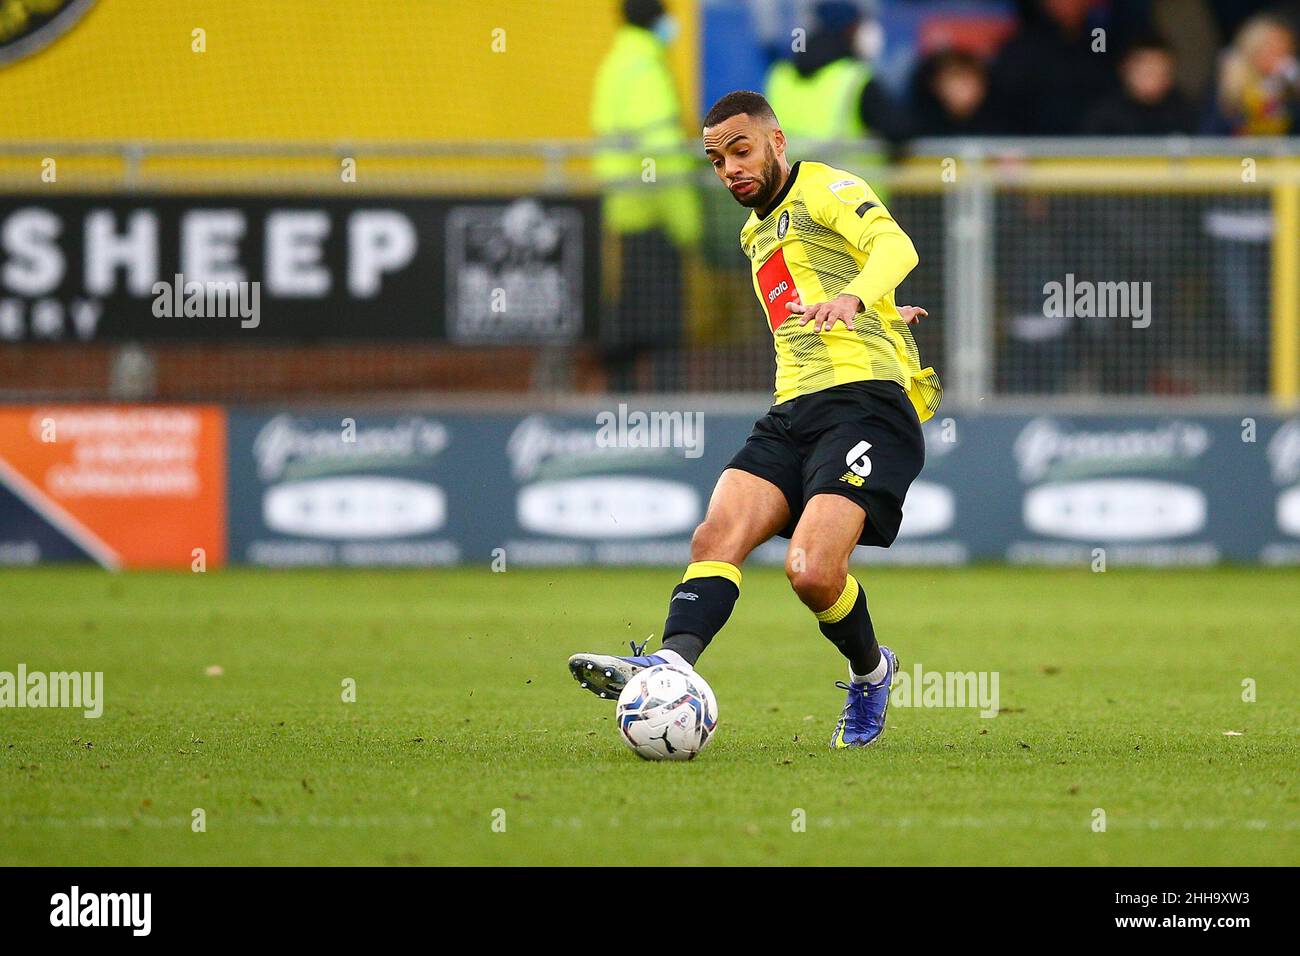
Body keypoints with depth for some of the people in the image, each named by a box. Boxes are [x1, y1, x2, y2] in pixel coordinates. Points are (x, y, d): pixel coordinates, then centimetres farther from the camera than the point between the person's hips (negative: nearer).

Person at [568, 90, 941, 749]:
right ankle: (671, 663, -37)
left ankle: (870, 672, 6)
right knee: (716, 538, -19)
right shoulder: (757, 231, 27)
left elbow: (894, 245, -19)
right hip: (791, 415, 8)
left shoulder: (827, 190, 2)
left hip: (865, 400, -8)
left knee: (812, 571, -22)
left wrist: (853, 299, -38)